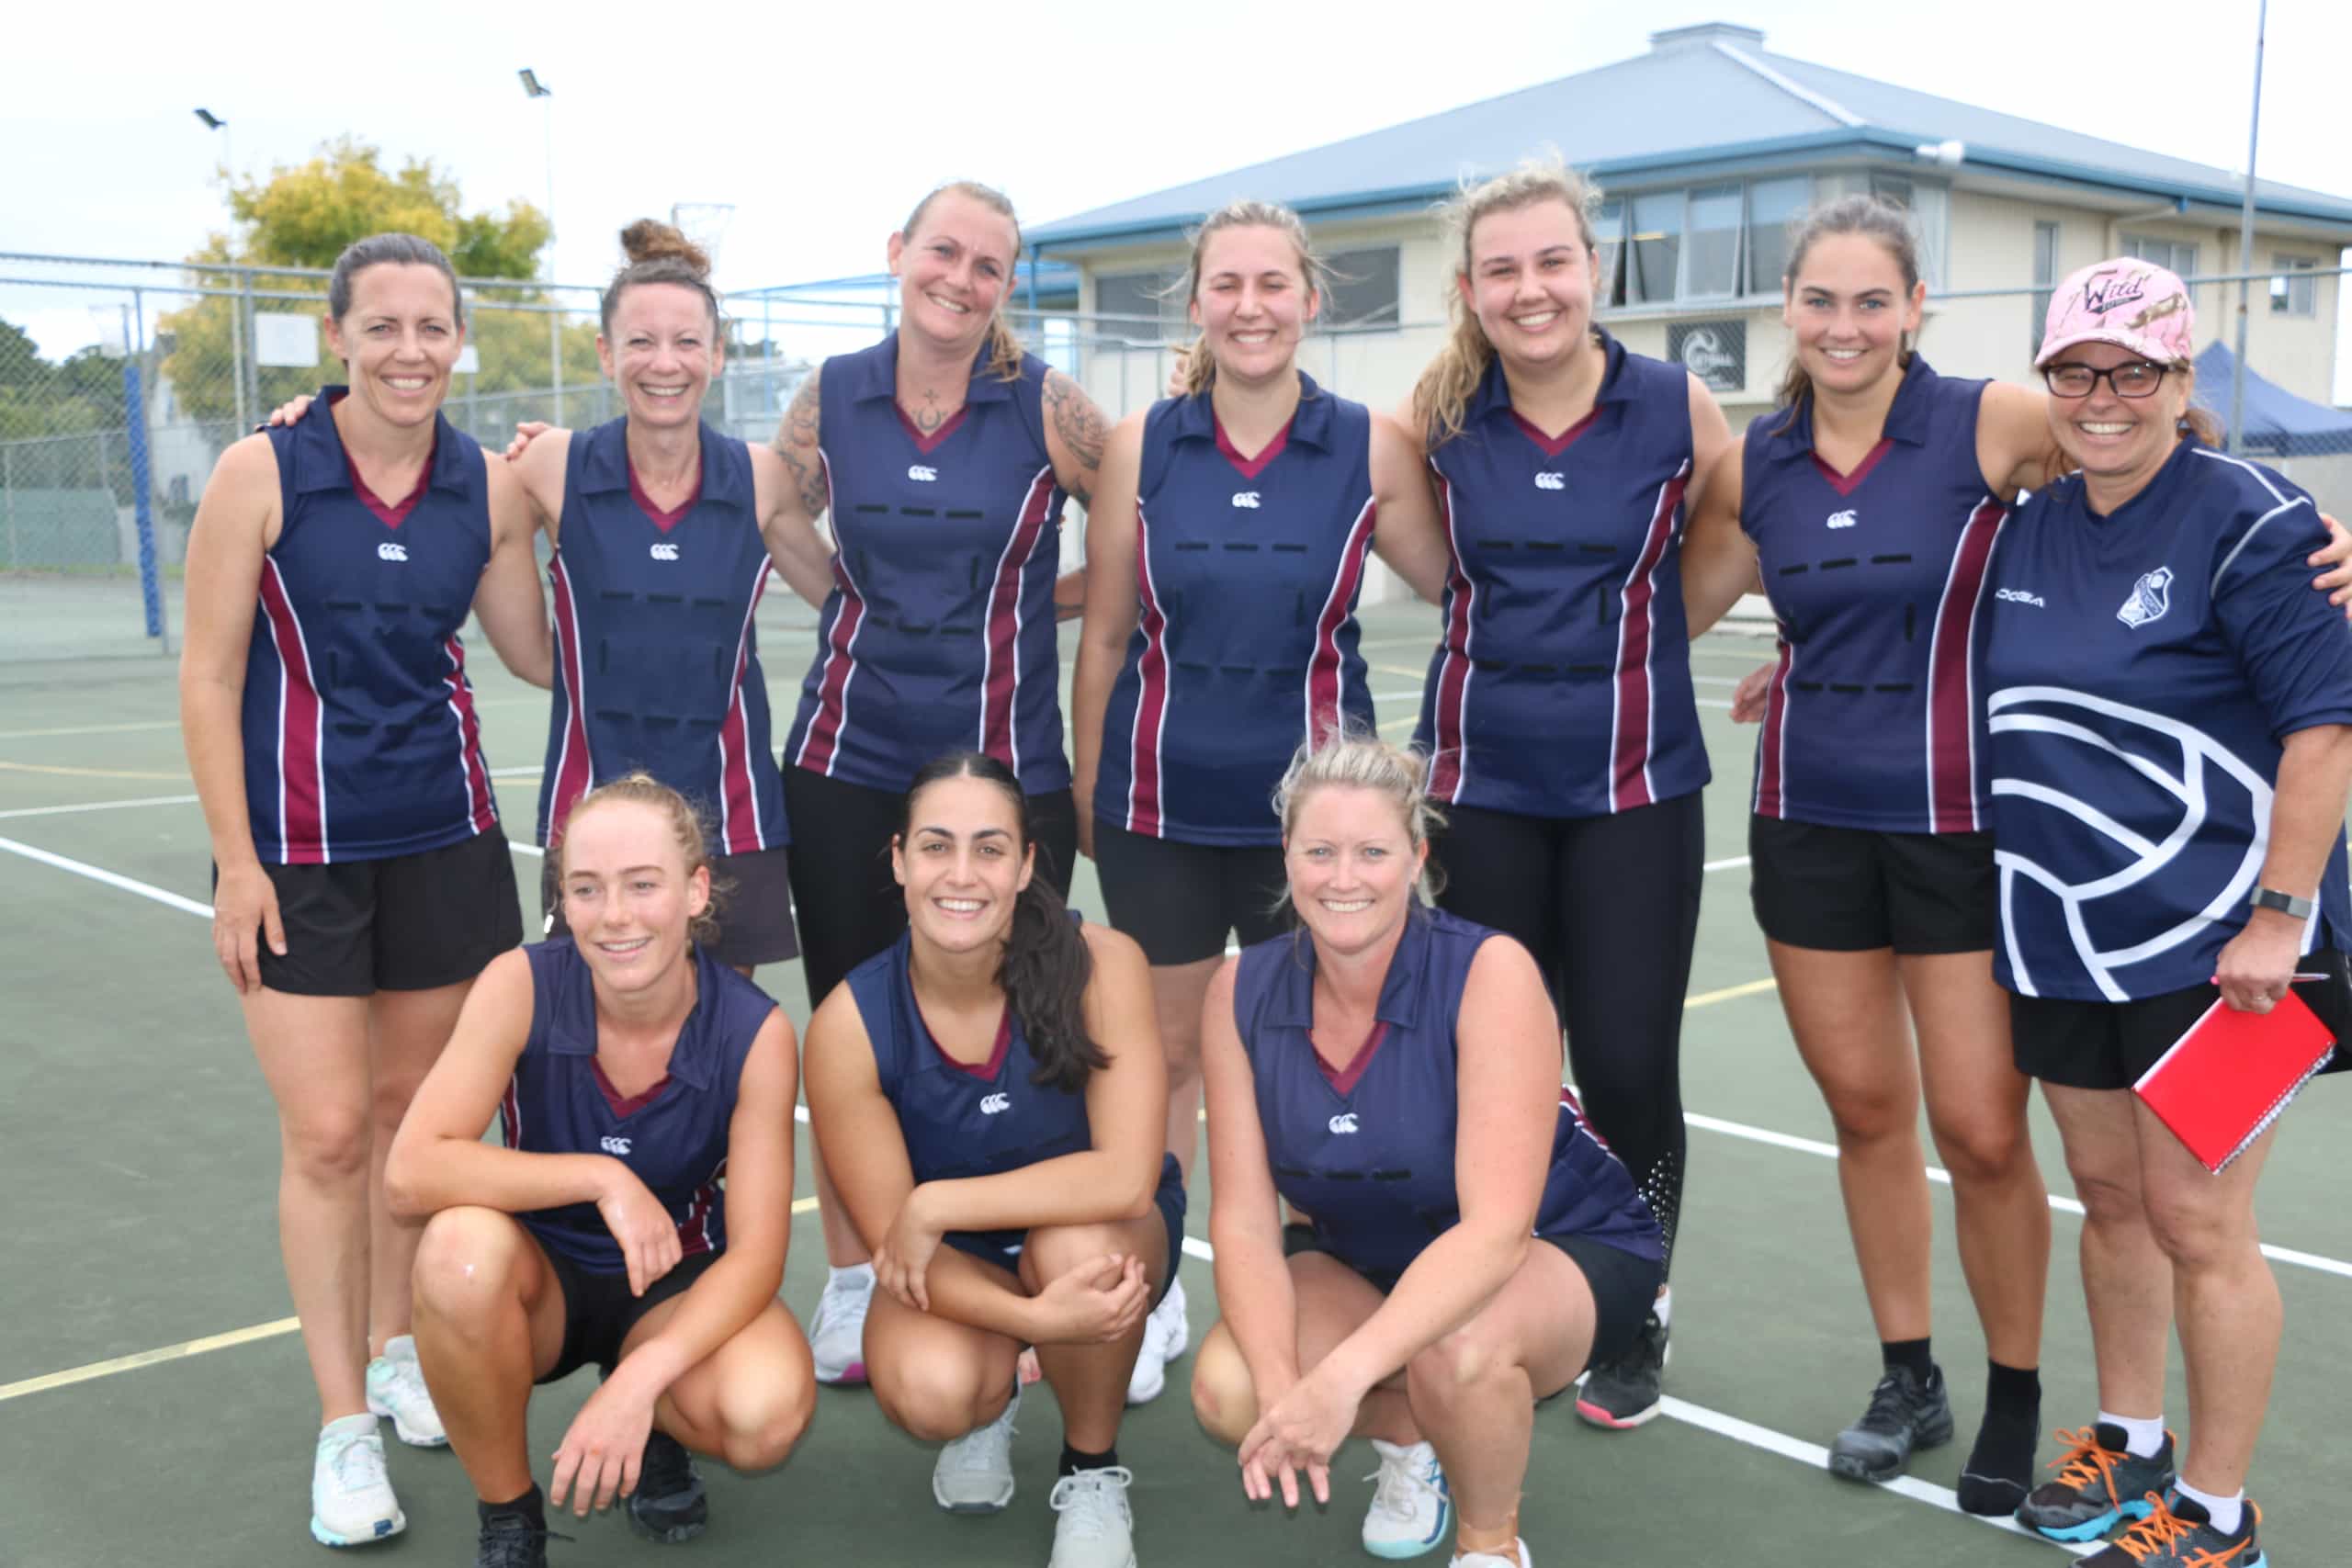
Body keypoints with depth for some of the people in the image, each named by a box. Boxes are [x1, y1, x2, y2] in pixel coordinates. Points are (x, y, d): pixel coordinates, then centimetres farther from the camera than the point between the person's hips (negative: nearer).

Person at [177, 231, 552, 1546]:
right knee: (328, 1134, -3)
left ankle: (394, 1351, 34)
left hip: (446, 837, 3)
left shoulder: (488, 486, 0)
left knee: (411, 1105, 14)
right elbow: (210, 678, -7)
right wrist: (236, 862, -9)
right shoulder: (264, 473, -10)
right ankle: (346, 1429, 10)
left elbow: (538, 655, 7)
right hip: (297, 848, -3)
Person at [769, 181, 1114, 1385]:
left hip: (1008, 765, -2)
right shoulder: (830, 398, 1)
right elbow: (779, 522, 17)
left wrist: (1050, 597, -3)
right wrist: (858, 601, 5)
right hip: (849, 763, 2)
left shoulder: (1047, 406, -6)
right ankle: (851, 1287, 24)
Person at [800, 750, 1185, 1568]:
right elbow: (894, 1244, -17)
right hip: (954, 1265, 1)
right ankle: (991, 1401, 10)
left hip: (1104, 1240, 0)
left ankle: (1092, 1471, -4)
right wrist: (1033, 1319, -33)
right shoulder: (849, 1025, -20)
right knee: (928, 1390, -31)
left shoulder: (1099, 965, -24)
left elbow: (1127, 1178, -30)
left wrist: (936, 1205, -30)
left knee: (1076, 1242, -35)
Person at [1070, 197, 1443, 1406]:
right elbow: (1105, 633, 3)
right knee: (1164, 1050, 12)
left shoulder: (1371, 448, -5)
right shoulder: (1140, 445, -2)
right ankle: (1152, 1296, 27)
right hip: (1162, 797, 1)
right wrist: (1084, 785, 6)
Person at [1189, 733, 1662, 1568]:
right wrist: (1280, 1381, -31)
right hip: (1363, 1262, 4)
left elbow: (1497, 1229, -33)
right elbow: (1244, 1219, -14)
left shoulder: (1490, 972, -27)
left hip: (1560, 1252, -4)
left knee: (1453, 1352, -37)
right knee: (1228, 1390, -23)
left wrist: (1343, 1375, -43)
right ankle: (1410, 1436, 11)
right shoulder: (1242, 992, -14)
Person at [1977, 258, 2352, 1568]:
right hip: (2060, 933, 6)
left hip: (2210, 942, -6)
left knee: (2194, 1222, -1)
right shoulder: (2032, 525, 8)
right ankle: (2129, 1447, 34)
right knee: (2108, 1195, 16)